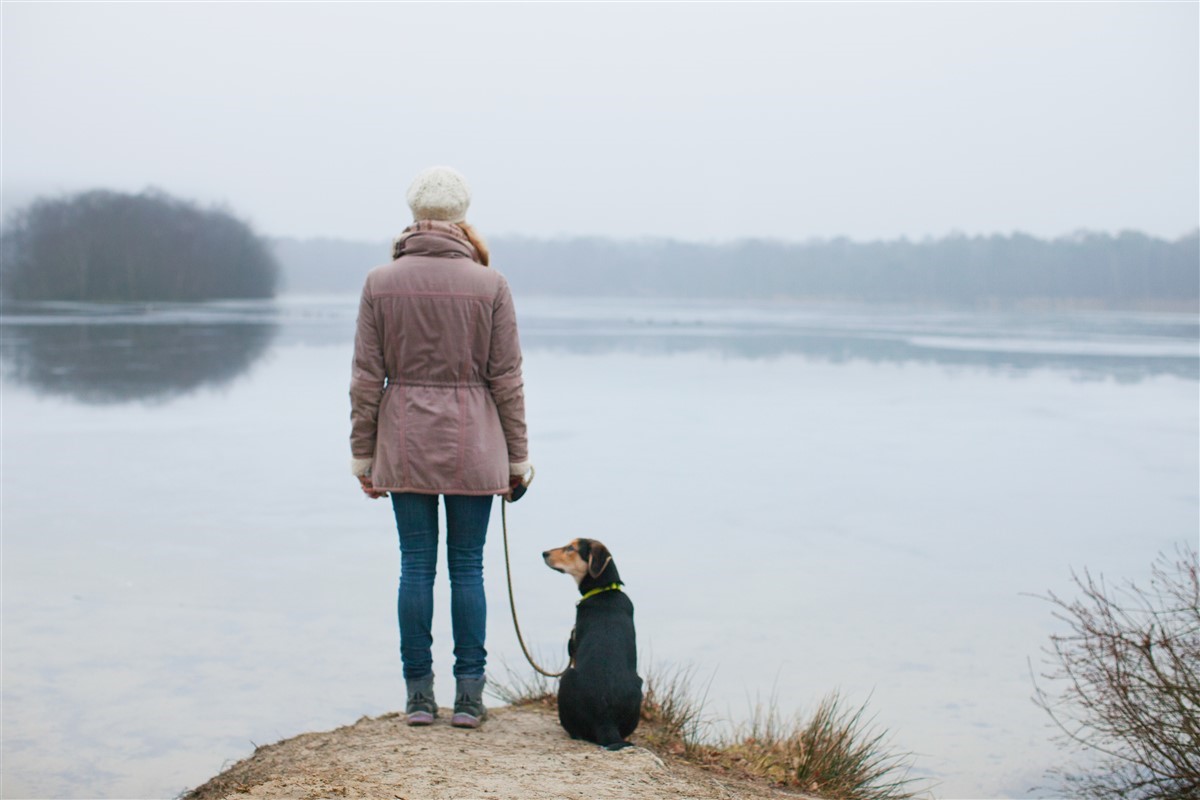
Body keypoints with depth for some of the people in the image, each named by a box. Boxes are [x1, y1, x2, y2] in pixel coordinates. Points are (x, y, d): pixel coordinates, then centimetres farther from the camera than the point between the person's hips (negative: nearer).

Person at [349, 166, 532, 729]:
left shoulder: (380, 282, -1)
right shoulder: (489, 284, -4)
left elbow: (366, 378, 0)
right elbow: (507, 379, -2)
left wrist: (362, 455, 8)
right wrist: (517, 457, 6)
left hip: (404, 444, 1)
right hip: (472, 446, -1)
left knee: (415, 567, 7)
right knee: (468, 568, 6)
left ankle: (419, 695, 11)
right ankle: (469, 696, 8)